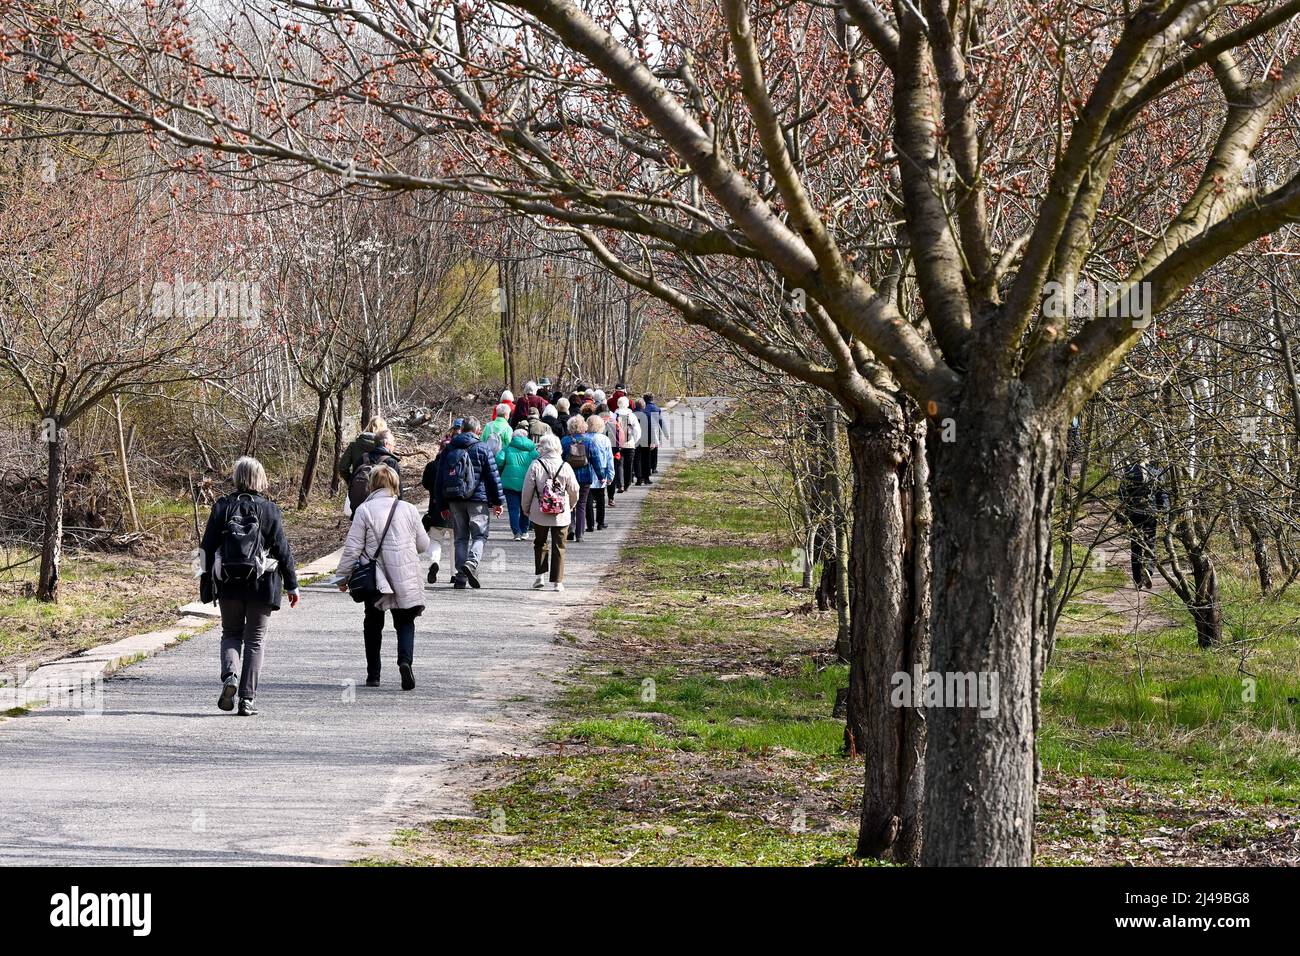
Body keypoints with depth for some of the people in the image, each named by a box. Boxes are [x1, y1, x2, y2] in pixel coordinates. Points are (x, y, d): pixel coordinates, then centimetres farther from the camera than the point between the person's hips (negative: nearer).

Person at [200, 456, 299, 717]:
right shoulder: (269, 510, -5)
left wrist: (205, 581, 11)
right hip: (261, 587, -1)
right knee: (254, 640, 7)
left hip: (228, 585, 1)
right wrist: (292, 584, 5)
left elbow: (207, 547, 2)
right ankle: (247, 698, 3)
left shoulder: (222, 507, -1)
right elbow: (282, 549, -3)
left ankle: (229, 675, -11)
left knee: (231, 634, 17)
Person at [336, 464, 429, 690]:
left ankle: (373, 674, 18)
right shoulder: (409, 510, 0)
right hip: (405, 578, 1)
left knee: (373, 625, 15)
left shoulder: (365, 510, -7)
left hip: (375, 578, -1)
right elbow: (423, 544, 9)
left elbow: (352, 548, -7)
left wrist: (343, 576, 3)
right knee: (405, 623, 9)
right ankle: (405, 660, -18)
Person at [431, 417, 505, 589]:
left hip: (455, 500, 4)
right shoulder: (482, 449, -3)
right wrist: (499, 501, 4)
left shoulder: (449, 449, 10)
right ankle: (471, 563, -25)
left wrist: (442, 505, 19)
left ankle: (461, 577, 5)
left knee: (461, 537, 10)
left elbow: (439, 479, 13)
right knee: (480, 535, 1)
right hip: (478, 499, -4)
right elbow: (493, 476, -3)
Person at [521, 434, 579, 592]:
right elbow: (574, 490, 3)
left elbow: (527, 490, -5)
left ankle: (540, 576, 9)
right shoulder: (565, 466, -5)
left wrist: (526, 508, 10)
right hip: (561, 514, 0)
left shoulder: (535, 466, -9)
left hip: (539, 513, 0)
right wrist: (570, 506, 21)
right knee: (559, 546, 6)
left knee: (540, 543, 17)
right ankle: (557, 581, 4)